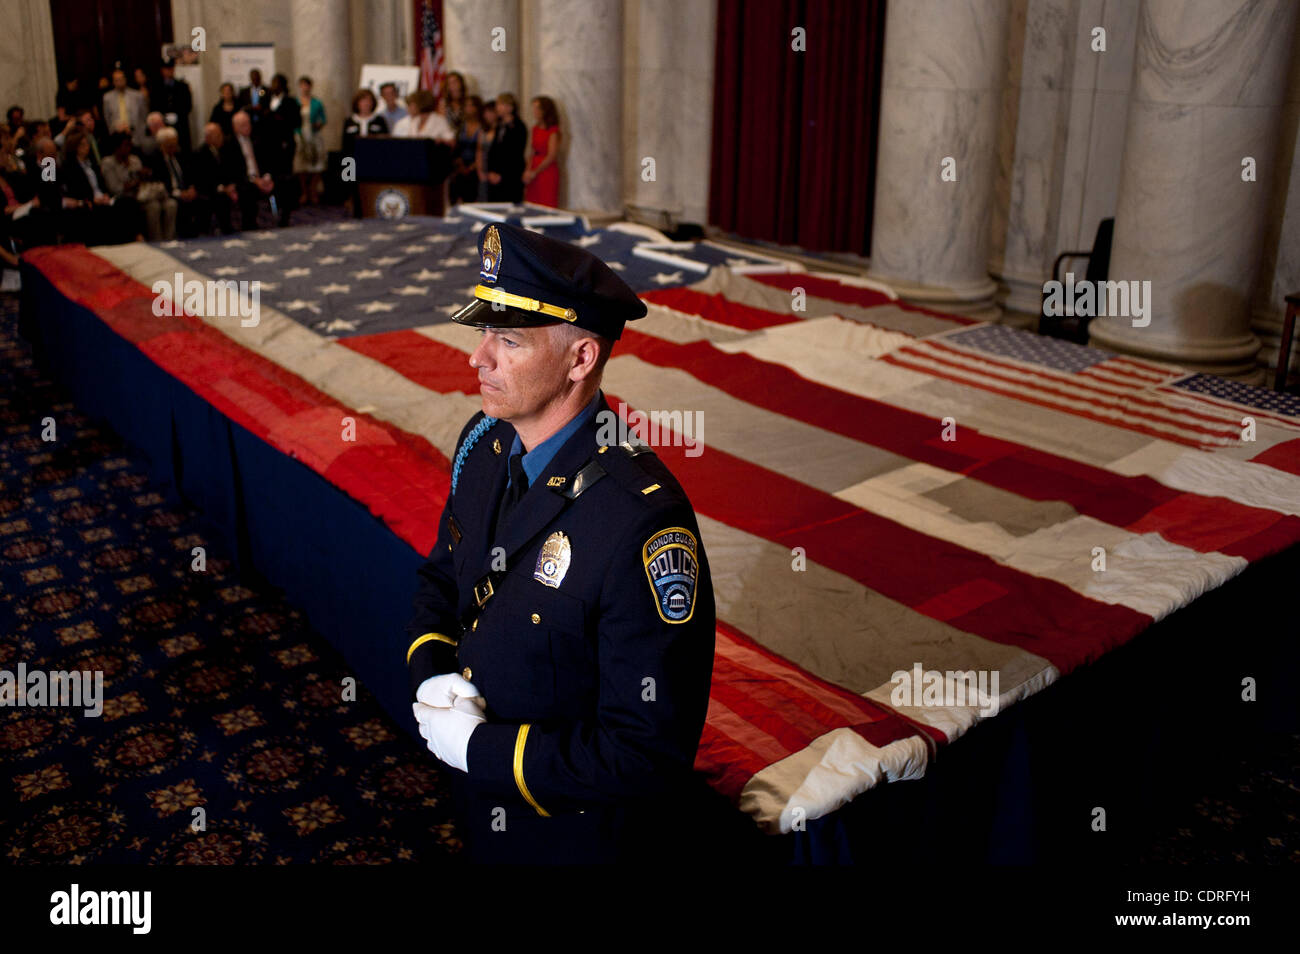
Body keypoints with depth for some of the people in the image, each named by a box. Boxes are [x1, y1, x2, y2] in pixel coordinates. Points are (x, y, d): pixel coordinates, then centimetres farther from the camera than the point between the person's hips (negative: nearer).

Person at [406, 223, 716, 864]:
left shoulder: (643, 523, -32)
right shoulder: (484, 444, -7)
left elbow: (650, 755, -28)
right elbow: (442, 577, 10)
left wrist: (480, 748, -23)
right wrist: (429, 672, -8)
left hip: (582, 839, -6)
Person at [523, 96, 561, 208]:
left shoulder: (553, 131, -8)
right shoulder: (535, 128, 13)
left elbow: (552, 157, -13)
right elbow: (532, 152, 14)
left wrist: (534, 172, -12)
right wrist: (527, 171, 0)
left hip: (547, 172, -7)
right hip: (533, 175, 7)